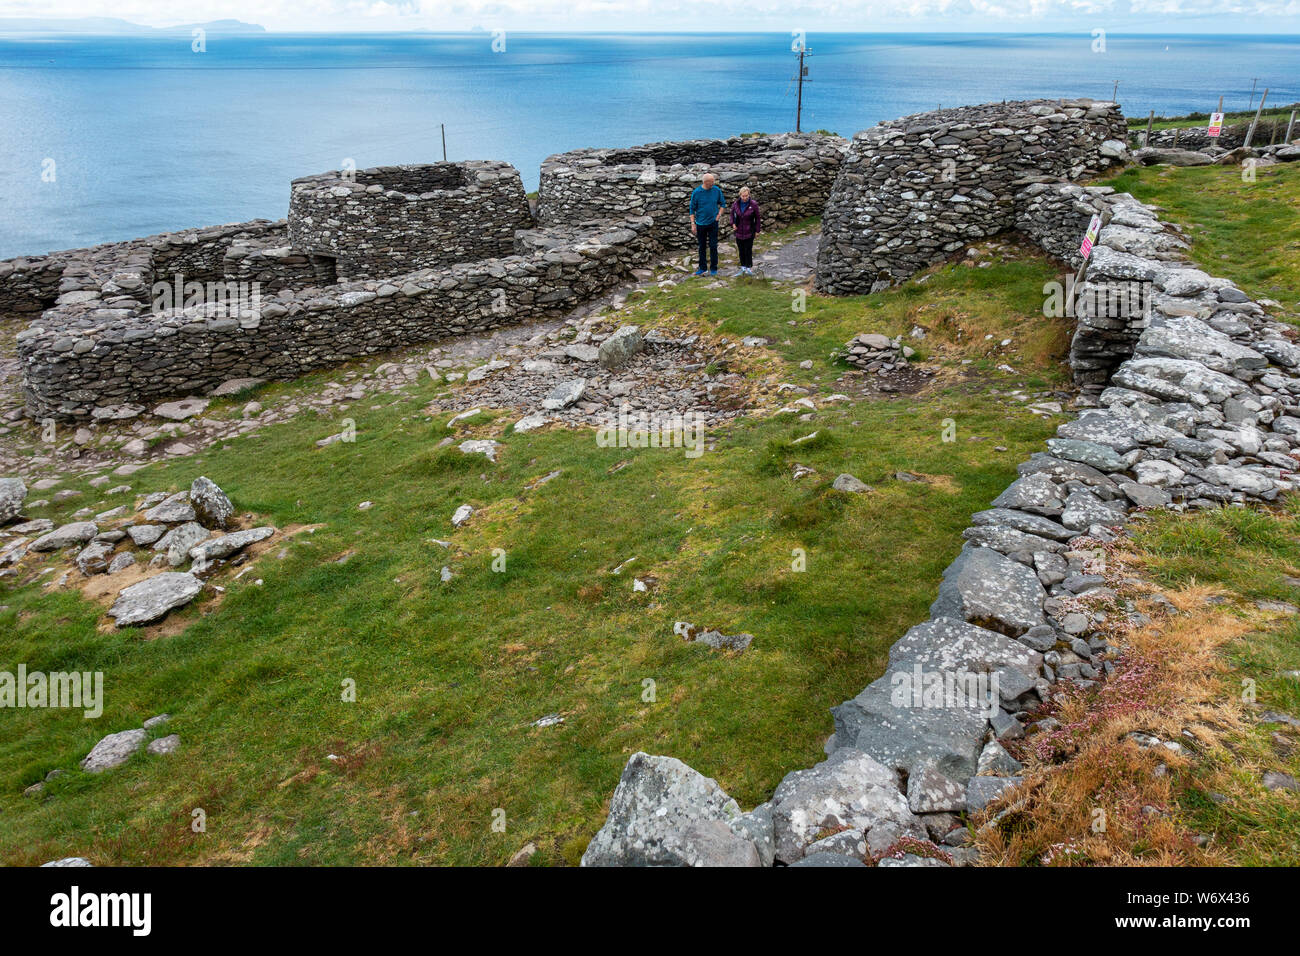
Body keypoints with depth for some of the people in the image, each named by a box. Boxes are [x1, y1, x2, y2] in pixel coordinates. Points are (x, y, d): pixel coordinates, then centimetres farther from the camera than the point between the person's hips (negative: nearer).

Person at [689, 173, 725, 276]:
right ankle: (702, 268, 21)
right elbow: (692, 209, -3)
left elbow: (723, 203, 9)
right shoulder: (696, 192, -9)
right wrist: (693, 224, -7)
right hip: (700, 224, 0)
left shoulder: (717, 190, -4)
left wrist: (718, 215, -2)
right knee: (702, 246, 10)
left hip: (713, 222, 0)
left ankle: (713, 268, 11)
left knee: (713, 246, 1)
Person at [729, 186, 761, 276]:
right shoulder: (736, 204, -3)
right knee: (741, 250, 10)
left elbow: (757, 218, -1)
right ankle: (743, 268, 21)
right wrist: (733, 223, 3)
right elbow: (732, 214, 17)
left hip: (749, 232, -3)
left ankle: (749, 268, 11)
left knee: (748, 250, -1)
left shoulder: (753, 204, -11)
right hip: (739, 232, 3)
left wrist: (757, 230, 1)